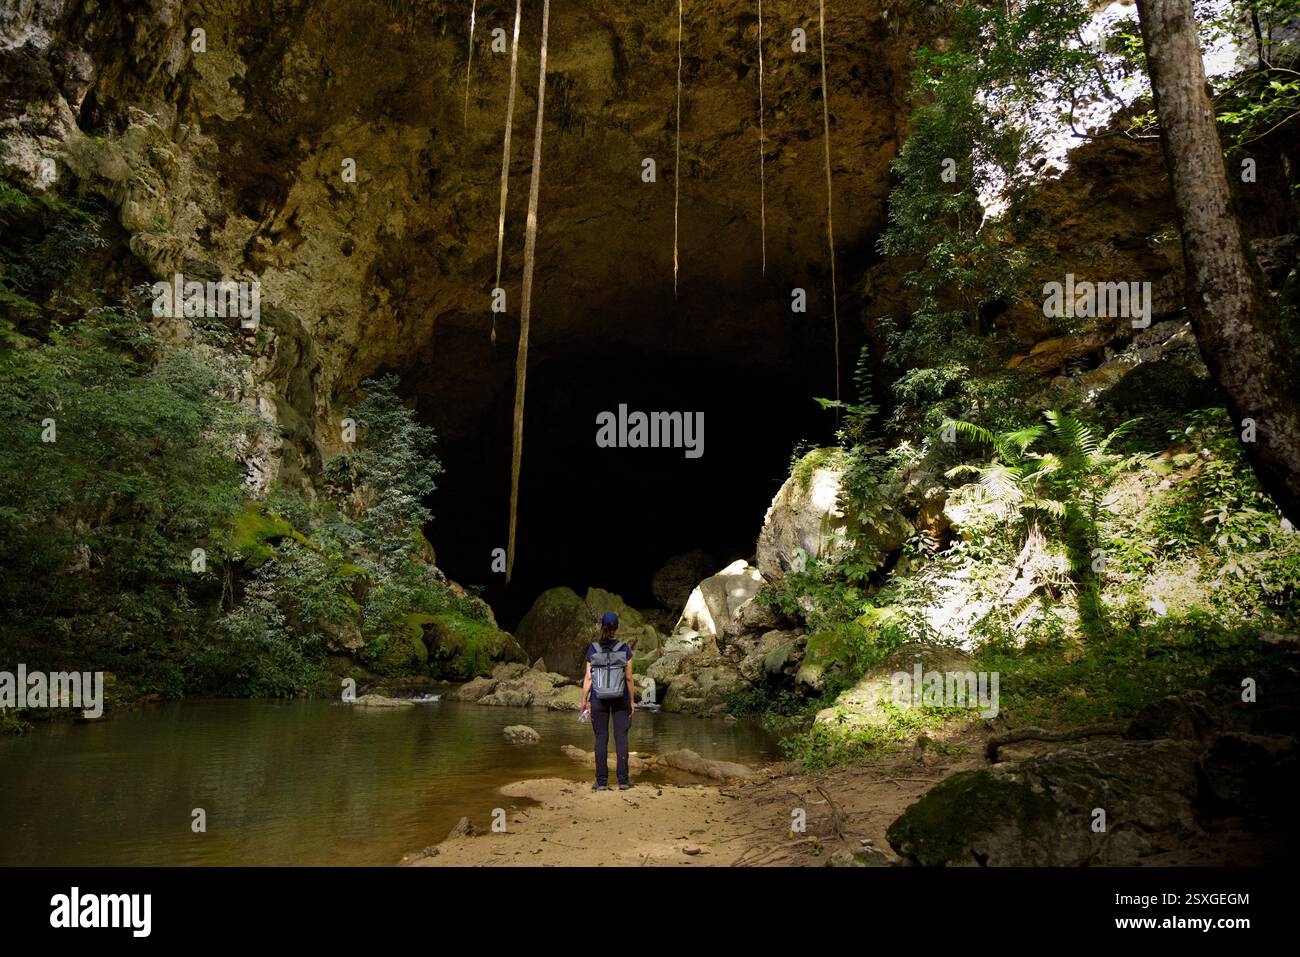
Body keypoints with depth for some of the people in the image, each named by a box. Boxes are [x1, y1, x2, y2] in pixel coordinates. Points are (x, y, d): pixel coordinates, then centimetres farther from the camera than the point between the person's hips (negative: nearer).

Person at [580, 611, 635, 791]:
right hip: (620, 698, 0)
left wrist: (584, 700, 4)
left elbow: (588, 677, -5)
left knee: (601, 738, 6)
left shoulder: (593, 649, -5)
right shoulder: (624, 649, -6)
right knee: (621, 737, 6)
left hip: (598, 698, 0)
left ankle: (602, 781, 7)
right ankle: (623, 780, 7)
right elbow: (629, 678, -4)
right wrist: (632, 701, 4)